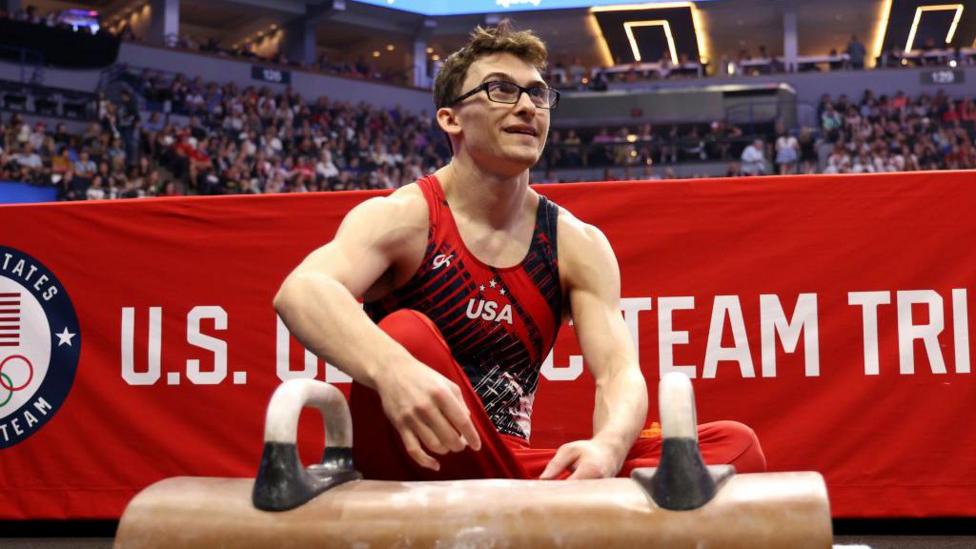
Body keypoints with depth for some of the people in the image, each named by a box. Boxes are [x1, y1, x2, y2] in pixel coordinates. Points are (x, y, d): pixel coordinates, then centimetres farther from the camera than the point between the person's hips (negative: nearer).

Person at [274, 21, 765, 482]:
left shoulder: (577, 244, 5)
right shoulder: (402, 218, -8)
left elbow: (619, 371, -7)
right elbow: (300, 291, -29)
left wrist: (608, 447, -32)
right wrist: (391, 369, -50)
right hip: (418, 462, -4)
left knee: (735, 446, -11)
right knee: (407, 334, -34)